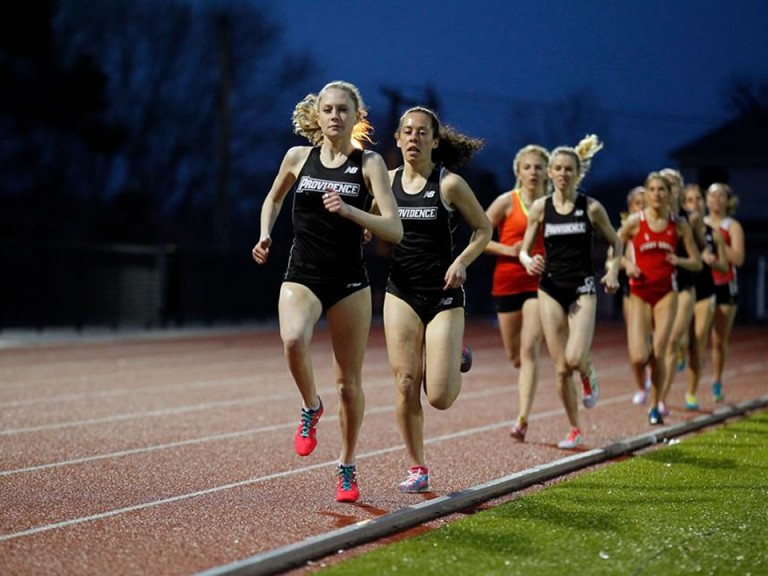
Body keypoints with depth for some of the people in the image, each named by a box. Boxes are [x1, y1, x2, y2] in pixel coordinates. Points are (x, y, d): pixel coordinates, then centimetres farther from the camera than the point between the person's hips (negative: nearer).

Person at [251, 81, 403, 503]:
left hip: (349, 282, -1)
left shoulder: (369, 163, -2)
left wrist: (349, 211, -25)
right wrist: (265, 235, 8)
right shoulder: (298, 158, 5)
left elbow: (394, 230, -12)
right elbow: (273, 199, 26)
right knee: (293, 340, -31)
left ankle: (347, 465, 26)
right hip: (302, 277, 1)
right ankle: (310, 408, -2)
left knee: (349, 382, 6)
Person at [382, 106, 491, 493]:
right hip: (401, 294, 3)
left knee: (439, 397, -7)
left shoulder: (449, 184, -5)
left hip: (443, 295, -3)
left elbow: (483, 229, 3)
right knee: (406, 385, -3)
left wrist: (461, 262, -12)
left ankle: (456, 360, 28)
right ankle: (417, 468, 11)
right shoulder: (388, 182, 4)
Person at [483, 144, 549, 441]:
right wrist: (509, 250, -13)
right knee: (515, 355, 11)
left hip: (539, 283, 0)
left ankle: (523, 418, -20)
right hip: (508, 282, 1)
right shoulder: (507, 202, -1)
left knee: (529, 349, -16)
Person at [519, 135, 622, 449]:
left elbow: (615, 242, 9)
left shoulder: (591, 207, -2)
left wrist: (613, 271, -7)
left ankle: (589, 375, 19)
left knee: (575, 359, -19)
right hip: (551, 290, 2)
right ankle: (575, 429, 18)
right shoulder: (540, 207, 1)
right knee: (561, 368, 2)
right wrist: (529, 262, -16)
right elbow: (524, 249, 6)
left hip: (582, 290, -2)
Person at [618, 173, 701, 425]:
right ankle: (642, 388, 22)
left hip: (666, 293, 1)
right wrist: (627, 266, -14)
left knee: (659, 354, -6)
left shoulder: (679, 225, 1)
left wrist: (679, 261, -15)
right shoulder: (635, 222, -3)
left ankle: (655, 406, 12)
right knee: (638, 357, -13)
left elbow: (697, 263, 5)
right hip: (640, 293, -1)